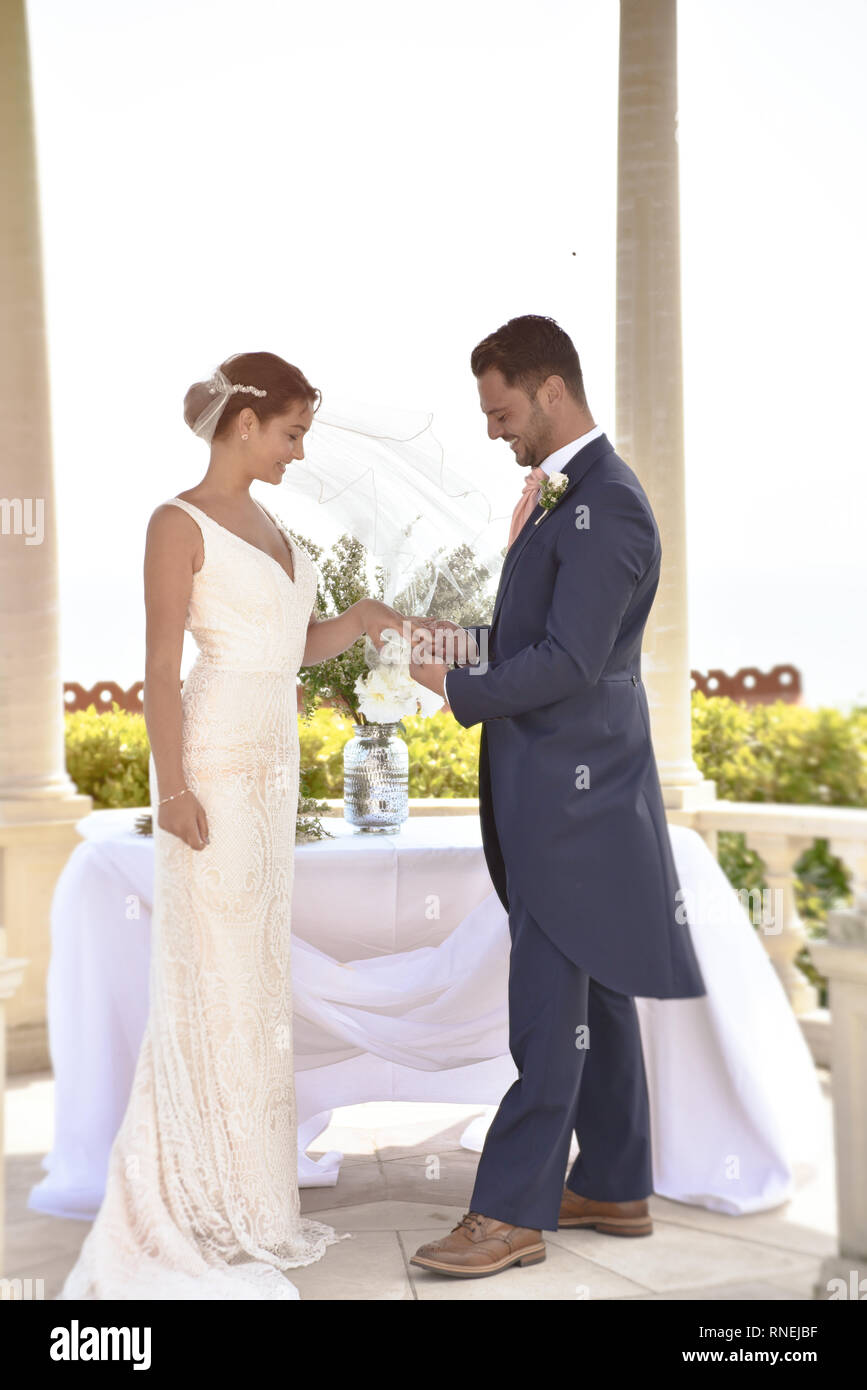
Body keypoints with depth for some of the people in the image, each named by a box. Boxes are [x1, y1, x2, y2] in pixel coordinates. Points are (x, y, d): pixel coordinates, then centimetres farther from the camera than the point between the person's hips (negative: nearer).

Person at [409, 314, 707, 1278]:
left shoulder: (605, 504, -17)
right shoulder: (564, 494, 15)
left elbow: (568, 662, -21)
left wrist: (459, 688, -11)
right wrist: (475, 642, 6)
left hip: (573, 791, -10)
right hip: (559, 787, 10)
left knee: (549, 1004, -4)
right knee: (593, 994, 15)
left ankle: (512, 1213, 4)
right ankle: (613, 1188, 25)